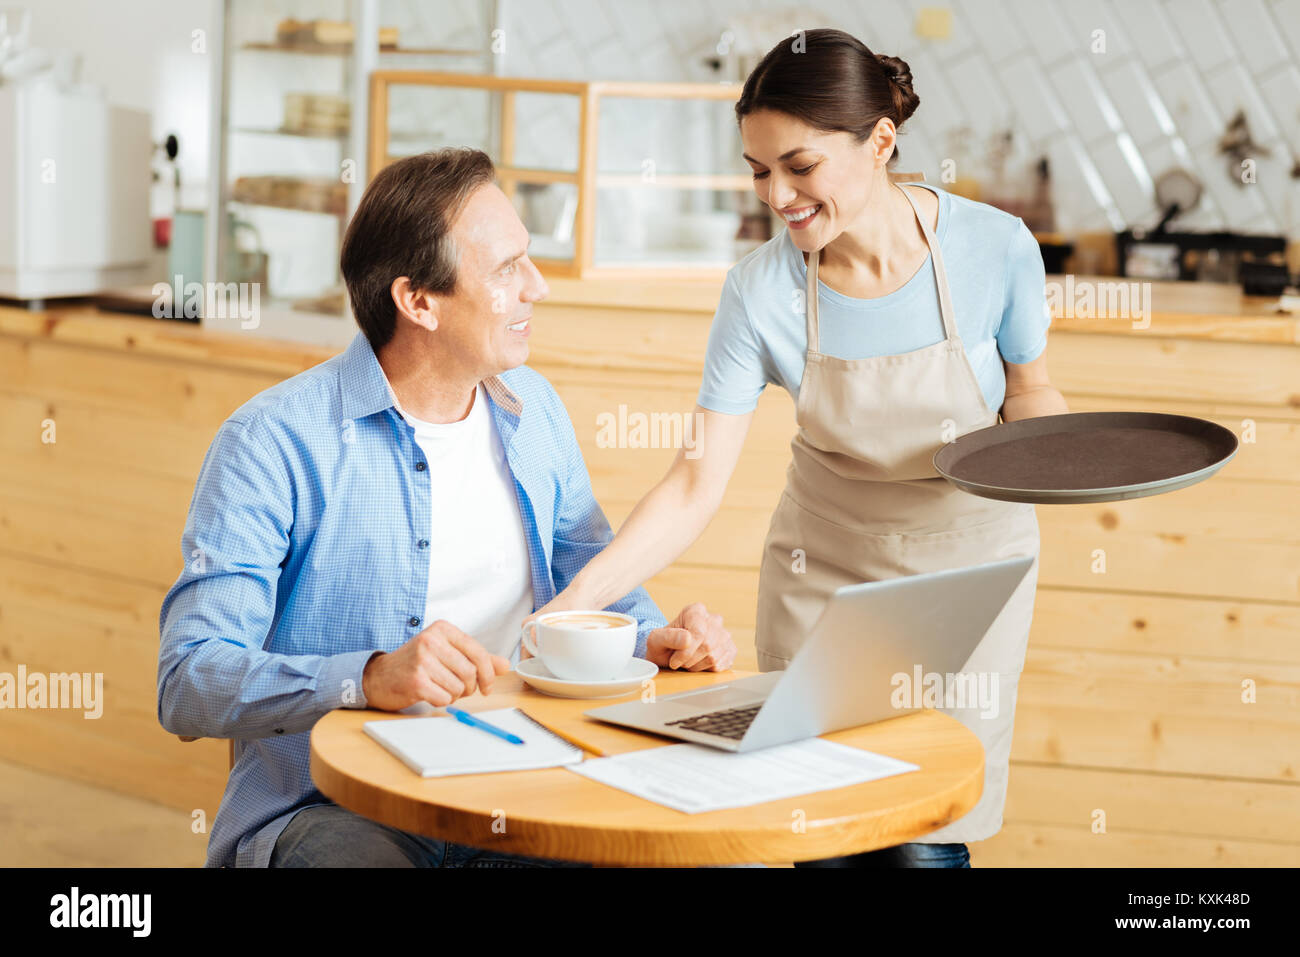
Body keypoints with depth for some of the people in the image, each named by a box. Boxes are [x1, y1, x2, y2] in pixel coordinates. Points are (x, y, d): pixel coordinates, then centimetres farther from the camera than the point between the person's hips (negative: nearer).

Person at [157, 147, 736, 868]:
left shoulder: (533, 410, 10)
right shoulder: (272, 442, -9)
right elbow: (187, 685, -15)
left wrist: (656, 639, 1)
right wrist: (368, 677, -31)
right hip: (328, 809, -5)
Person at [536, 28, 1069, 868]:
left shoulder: (995, 246, -18)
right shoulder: (761, 289, -16)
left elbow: (1029, 393, 1)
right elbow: (700, 482, -18)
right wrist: (580, 598, -29)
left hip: (968, 559, -1)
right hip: (824, 566, 1)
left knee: (924, 838, -2)